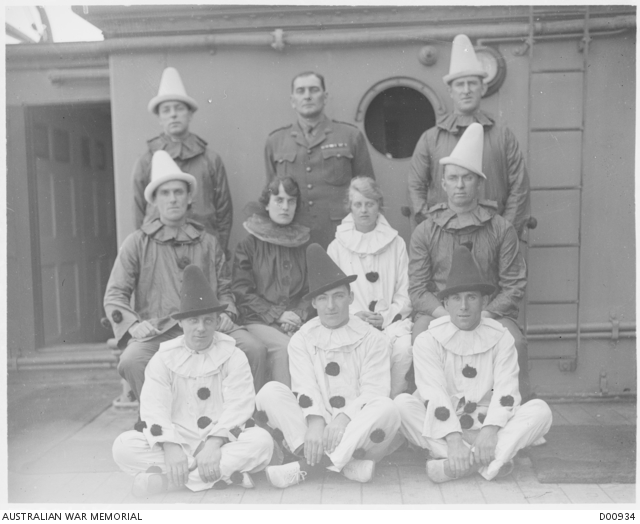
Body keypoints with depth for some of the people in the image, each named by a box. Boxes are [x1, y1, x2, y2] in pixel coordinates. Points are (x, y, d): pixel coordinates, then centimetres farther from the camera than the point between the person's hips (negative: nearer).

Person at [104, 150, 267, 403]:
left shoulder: (208, 242, 19)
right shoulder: (137, 243, 10)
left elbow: (224, 289, 23)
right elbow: (114, 295, 7)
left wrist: (226, 313, 1)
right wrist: (133, 324, -11)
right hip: (158, 331, -1)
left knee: (254, 348, -24)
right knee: (131, 361, -33)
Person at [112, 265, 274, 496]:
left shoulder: (233, 356, 1)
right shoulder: (164, 358, 4)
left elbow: (238, 405, -10)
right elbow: (154, 406, -8)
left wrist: (214, 444, -25)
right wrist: (170, 447, -24)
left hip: (222, 441, -1)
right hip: (177, 442, 1)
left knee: (261, 440, -29)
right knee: (123, 446, -22)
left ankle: (167, 479, -25)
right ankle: (224, 472, -24)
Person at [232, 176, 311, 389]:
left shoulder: (303, 243, 17)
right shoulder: (248, 244, 7)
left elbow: (311, 290, 15)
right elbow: (241, 291, -1)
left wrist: (298, 315, -5)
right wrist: (277, 314, -10)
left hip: (296, 321, 3)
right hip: (258, 321, -2)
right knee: (285, 346, -31)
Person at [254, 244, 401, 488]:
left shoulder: (372, 339, 4)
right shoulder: (301, 339, 8)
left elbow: (373, 391, -8)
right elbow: (305, 387, -6)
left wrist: (343, 419, -25)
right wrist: (315, 423, -26)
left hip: (359, 434, -1)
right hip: (314, 431, 1)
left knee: (386, 408, -31)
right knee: (270, 391, -20)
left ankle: (305, 466, -28)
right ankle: (347, 464, -30)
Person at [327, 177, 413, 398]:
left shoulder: (396, 243, 12)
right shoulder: (337, 247, 12)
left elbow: (405, 294, 8)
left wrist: (386, 317, -8)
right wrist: (353, 313, -10)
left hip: (391, 319, 1)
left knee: (404, 348, -30)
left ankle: (394, 399, -8)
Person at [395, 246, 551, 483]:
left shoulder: (501, 338, 2)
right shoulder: (428, 340, -5)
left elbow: (506, 390, -10)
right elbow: (434, 394, -16)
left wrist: (490, 431, -27)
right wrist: (453, 439, -29)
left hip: (487, 428, 2)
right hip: (441, 432, -1)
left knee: (540, 409, -19)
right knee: (401, 404, -27)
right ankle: (486, 461, -32)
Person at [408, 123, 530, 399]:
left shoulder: (501, 229, 4)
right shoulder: (425, 232, 4)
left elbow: (514, 284, 1)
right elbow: (417, 289, -1)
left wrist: (484, 314, -13)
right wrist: (447, 316, -16)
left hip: (490, 311, 1)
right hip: (438, 311, 0)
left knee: (515, 341, -26)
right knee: (420, 338, -29)